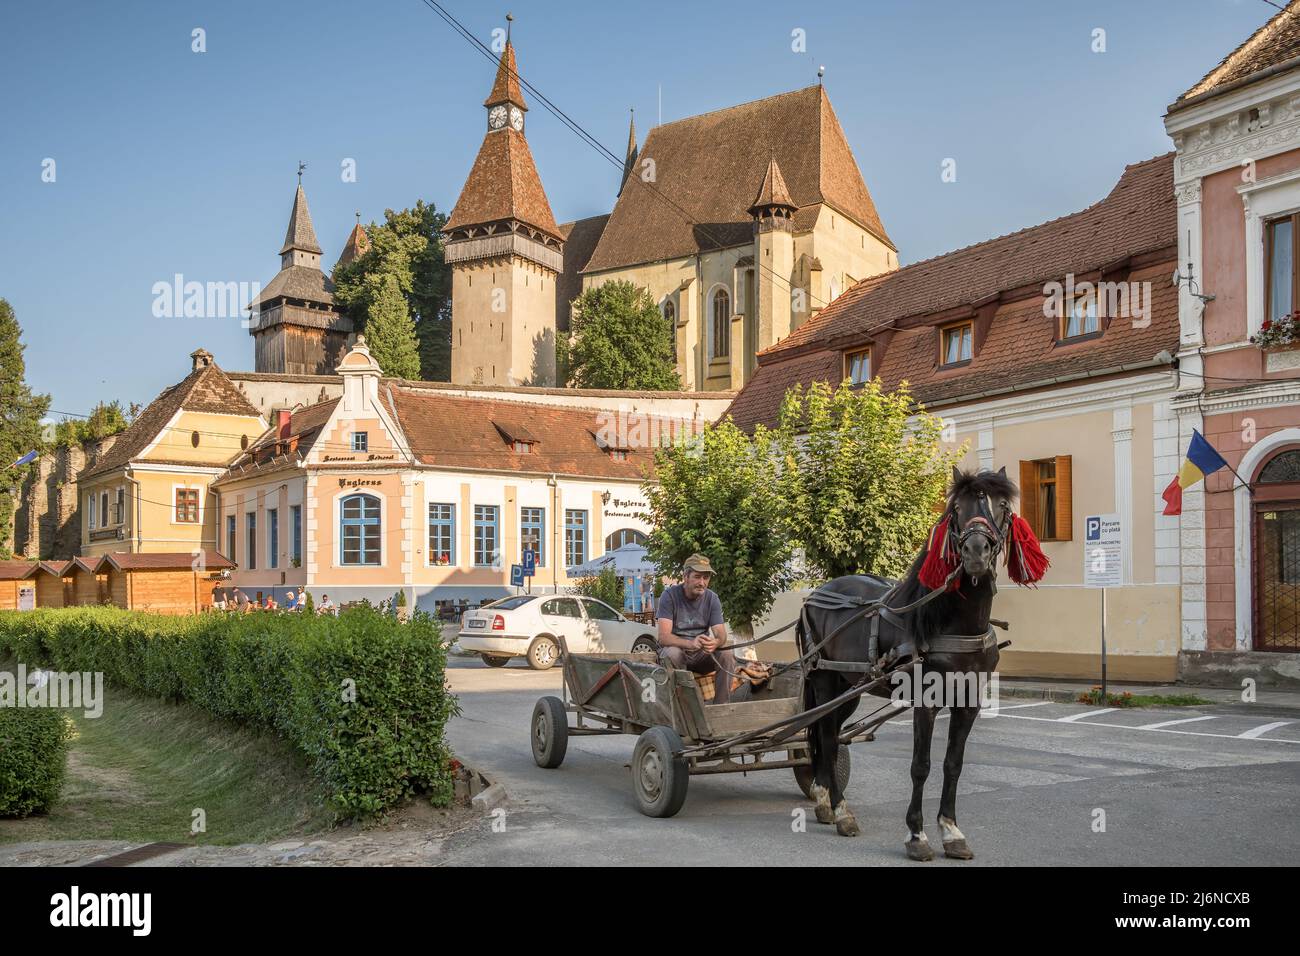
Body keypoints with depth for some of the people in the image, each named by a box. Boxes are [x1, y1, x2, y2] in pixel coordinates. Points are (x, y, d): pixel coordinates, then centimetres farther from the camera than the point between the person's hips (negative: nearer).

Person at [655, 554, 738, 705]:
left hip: (702, 654, 3)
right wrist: (691, 643, -41)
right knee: (672, 654, -36)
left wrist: (716, 642, -35)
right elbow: (663, 637, -22)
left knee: (727, 655, -23)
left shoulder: (712, 599, 0)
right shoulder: (669, 595, -13)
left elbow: (721, 634, -8)